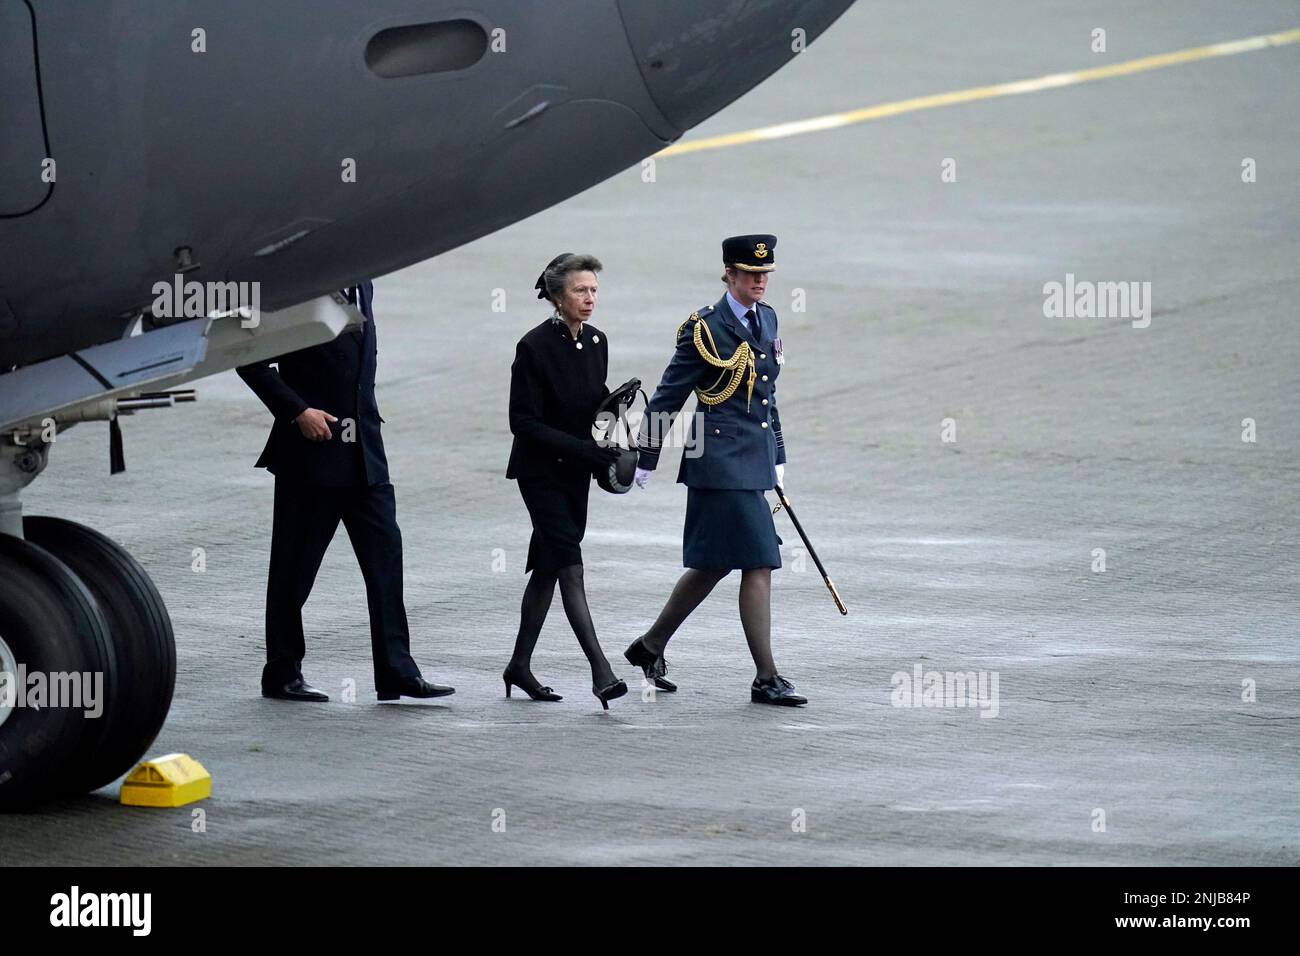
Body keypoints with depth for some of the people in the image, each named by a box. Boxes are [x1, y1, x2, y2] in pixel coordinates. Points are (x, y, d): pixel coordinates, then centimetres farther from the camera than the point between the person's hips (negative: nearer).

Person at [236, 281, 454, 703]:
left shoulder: (362, 285, 11)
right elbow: (252, 360, -12)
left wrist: (367, 416, 15)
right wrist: (297, 410, -18)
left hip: (363, 454, 6)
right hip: (311, 448, -6)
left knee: (385, 555, -2)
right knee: (296, 563, 3)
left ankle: (396, 672, -3)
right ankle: (283, 672, 13)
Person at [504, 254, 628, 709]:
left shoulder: (596, 342, 5)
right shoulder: (535, 347, -16)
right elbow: (523, 422, -17)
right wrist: (582, 448, -23)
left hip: (576, 471, 7)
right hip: (541, 470, -7)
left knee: (547, 568, 12)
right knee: (570, 565, -14)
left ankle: (520, 666, 23)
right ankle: (600, 671, -21)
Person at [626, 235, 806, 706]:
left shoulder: (766, 319, 12)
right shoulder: (705, 329, -11)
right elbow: (667, 397, -7)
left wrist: (776, 458, 22)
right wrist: (645, 464, -5)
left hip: (753, 459, 8)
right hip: (723, 459, -8)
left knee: (714, 565, 15)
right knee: (758, 564, -9)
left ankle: (650, 646, 29)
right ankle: (766, 679, -6)